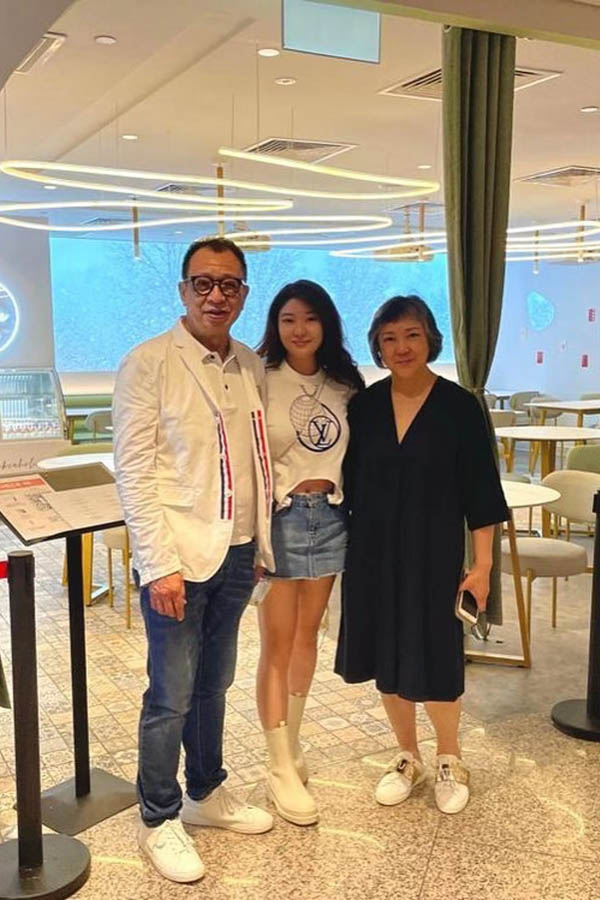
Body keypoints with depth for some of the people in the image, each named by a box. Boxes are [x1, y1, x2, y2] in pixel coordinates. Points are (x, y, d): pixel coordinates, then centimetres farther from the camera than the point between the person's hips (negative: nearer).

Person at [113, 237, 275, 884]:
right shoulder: (148, 364, -9)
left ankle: (206, 793, 37)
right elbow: (133, 472, -12)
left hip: (238, 553, 5)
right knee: (172, 696, 4)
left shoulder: (252, 368, 8)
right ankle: (158, 820, 23)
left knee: (213, 685, 18)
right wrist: (160, 564, -16)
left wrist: (263, 542, 11)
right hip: (178, 557, -5)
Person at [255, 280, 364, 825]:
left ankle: (290, 742, 32)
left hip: (331, 515, 5)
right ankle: (282, 769, 11)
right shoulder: (261, 381, -8)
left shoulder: (344, 384, 6)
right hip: (280, 515, -5)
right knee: (278, 644, 0)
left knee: (307, 636, 15)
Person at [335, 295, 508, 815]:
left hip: (433, 554, -3)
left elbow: (481, 492, -6)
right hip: (374, 552, 4)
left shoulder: (459, 407, -7)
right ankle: (408, 759, 33)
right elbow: (350, 482, 7)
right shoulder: (364, 406, 2)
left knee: (433, 659, 2)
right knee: (387, 659, 12)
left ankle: (450, 761, 29)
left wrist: (482, 564, -8)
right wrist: (349, 553, 6)